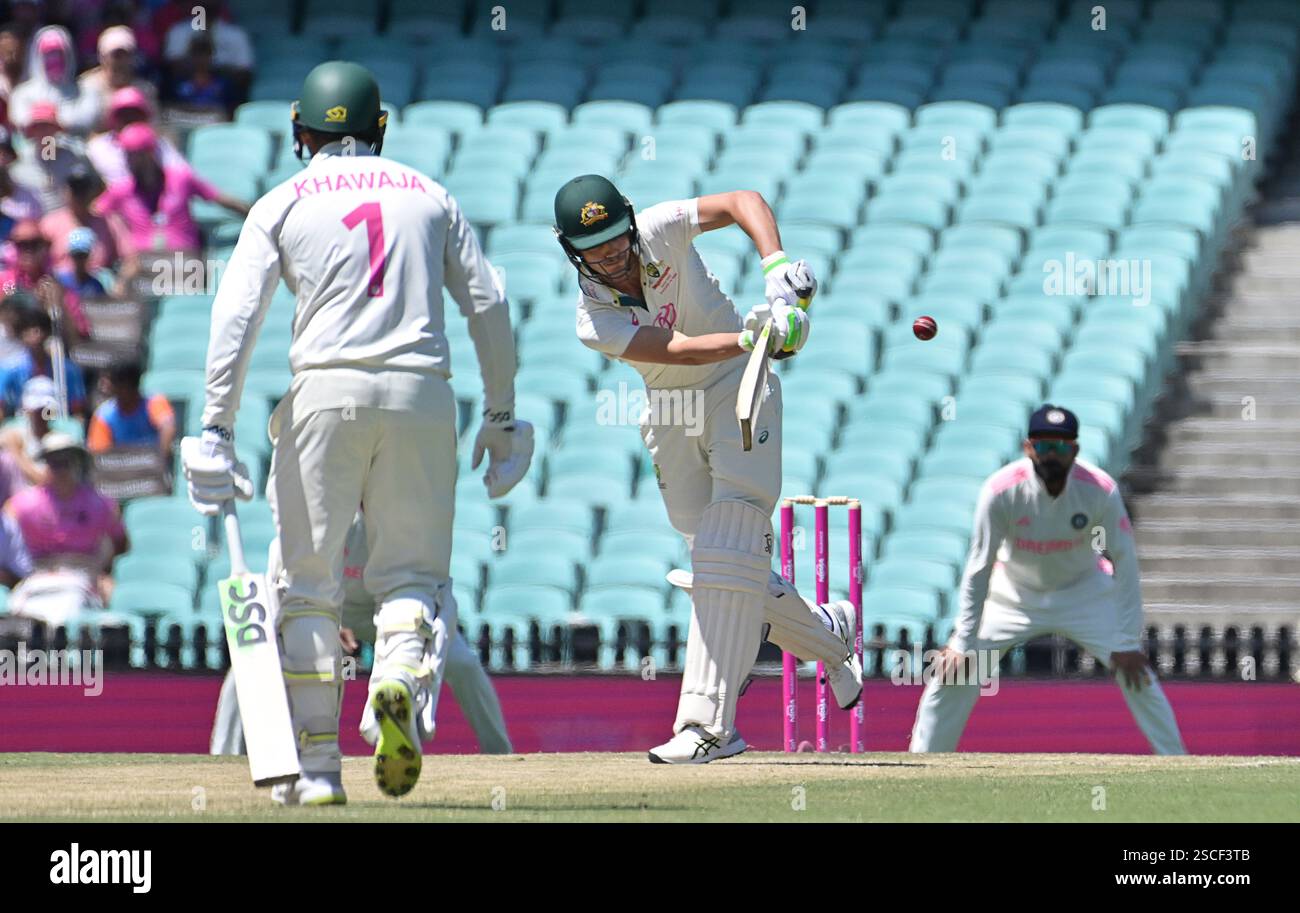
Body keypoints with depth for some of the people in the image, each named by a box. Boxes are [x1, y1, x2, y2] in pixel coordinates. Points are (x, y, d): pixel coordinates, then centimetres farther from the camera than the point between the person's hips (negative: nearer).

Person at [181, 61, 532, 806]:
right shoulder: (430, 195, 15)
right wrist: (502, 417, 16)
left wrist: (217, 429, -6)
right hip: (421, 395, 2)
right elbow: (488, 306, 10)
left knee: (310, 582, 5)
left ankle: (317, 770, 0)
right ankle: (402, 676, -24)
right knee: (413, 570, 10)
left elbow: (236, 316, -3)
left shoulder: (283, 205, 8)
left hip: (326, 392, -2)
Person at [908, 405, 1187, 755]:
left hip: (1083, 591, 0)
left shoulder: (1100, 490, -26)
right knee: (952, 671, -8)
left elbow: (1125, 564, -20)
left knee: (1135, 673, -12)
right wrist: (963, 644, -18)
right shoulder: (1002, 490, -27)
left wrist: (1128, 643, -23)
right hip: (1014, 595, 0)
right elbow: (978, 568, -20)